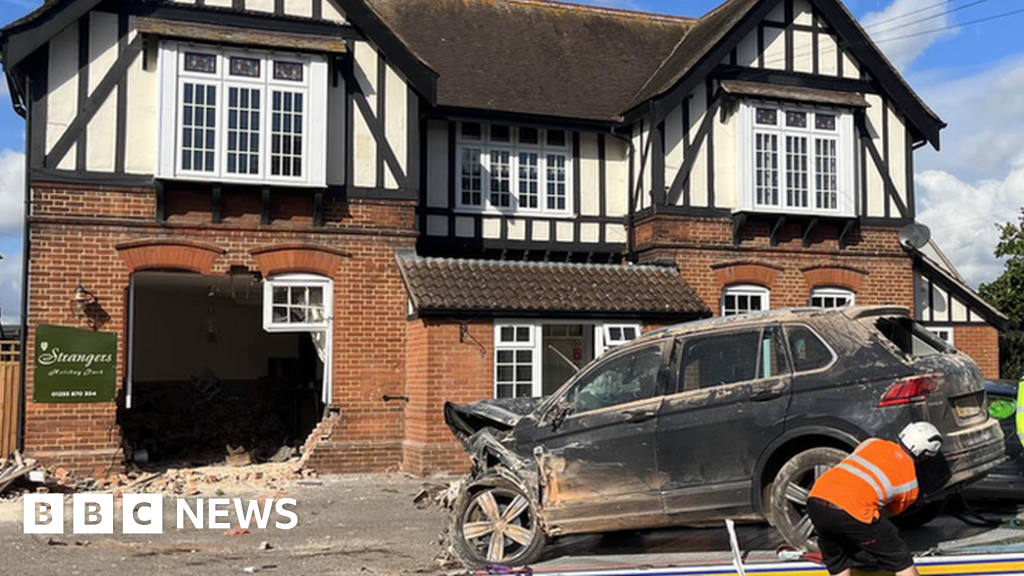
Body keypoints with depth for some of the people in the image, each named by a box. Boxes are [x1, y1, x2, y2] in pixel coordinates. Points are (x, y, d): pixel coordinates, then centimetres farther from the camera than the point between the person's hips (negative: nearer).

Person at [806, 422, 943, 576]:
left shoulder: (872, 443, 22)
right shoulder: (910, 484, 14)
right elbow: (890, 511, 24)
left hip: (816, 499, 5)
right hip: (851, 511, -5)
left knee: (837, 563, 25)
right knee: (900, 559, 15)